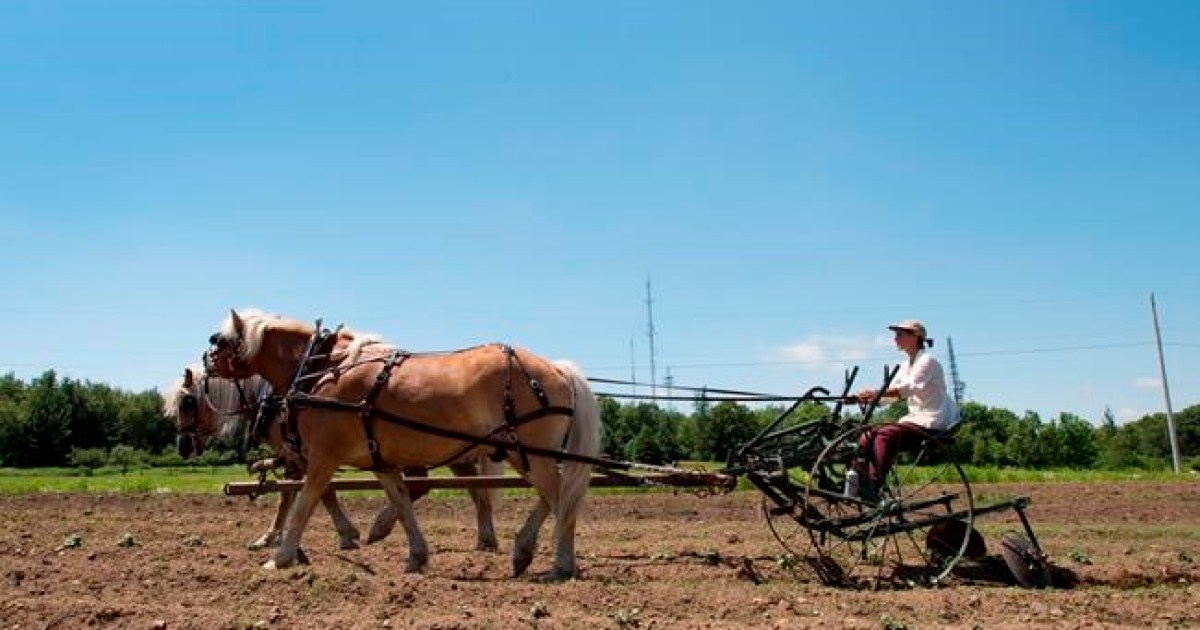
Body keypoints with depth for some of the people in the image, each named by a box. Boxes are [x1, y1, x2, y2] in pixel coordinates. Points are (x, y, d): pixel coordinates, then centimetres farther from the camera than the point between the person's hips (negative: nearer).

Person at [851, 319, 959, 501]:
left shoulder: (927, 361, -10)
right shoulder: (906, 366, 17)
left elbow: (908, 388, -26)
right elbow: (890, 391, 7)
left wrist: (875, 394, -37)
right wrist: (863, 397, -12)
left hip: (932, 423, -8)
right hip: (915, 418, 8)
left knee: (885, 434, -29)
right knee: (867, 437, -9)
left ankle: (873, 490, -30)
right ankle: (861, 483, -8)